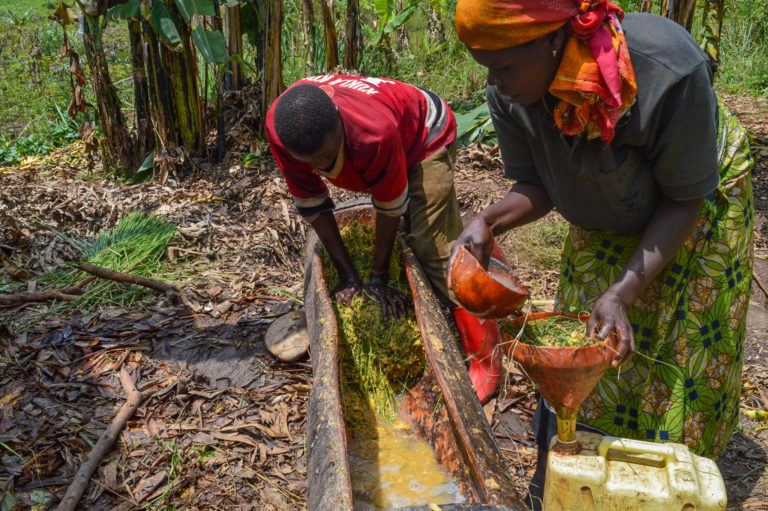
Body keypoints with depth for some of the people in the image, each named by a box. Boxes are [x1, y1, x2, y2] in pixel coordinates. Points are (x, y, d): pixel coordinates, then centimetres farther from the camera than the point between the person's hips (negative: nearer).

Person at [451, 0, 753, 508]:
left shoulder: (667, 70, -39)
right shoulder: (510, 95, -26)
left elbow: (686, 199, -27)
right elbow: (536, 186, -11)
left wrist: (623, 293, -35)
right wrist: (490, 221, -33)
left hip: (691, 212, -3)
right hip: (604, 224, 4)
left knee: (675, 357, 4)